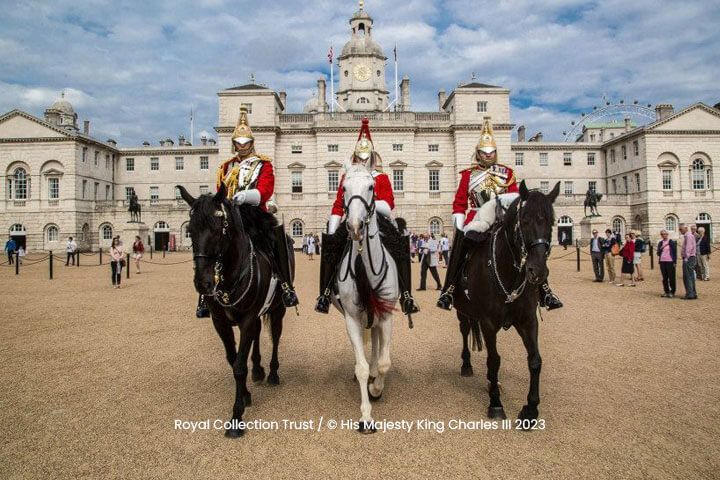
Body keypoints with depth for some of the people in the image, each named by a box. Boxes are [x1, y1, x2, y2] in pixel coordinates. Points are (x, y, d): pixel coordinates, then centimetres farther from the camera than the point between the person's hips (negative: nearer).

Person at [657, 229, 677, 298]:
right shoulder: (660, 243, 11)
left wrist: (675, 262, -8)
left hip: (670, 261, -4)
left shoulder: (672, 242, -1)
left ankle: (672, 292, 5)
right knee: (664, 278, 8)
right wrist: (660, 249, -11)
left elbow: (675, 252, -2)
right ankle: (666, 291, 14)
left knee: (671, 277, -1)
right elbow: (658, 253, 10)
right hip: (662, 262, 4)